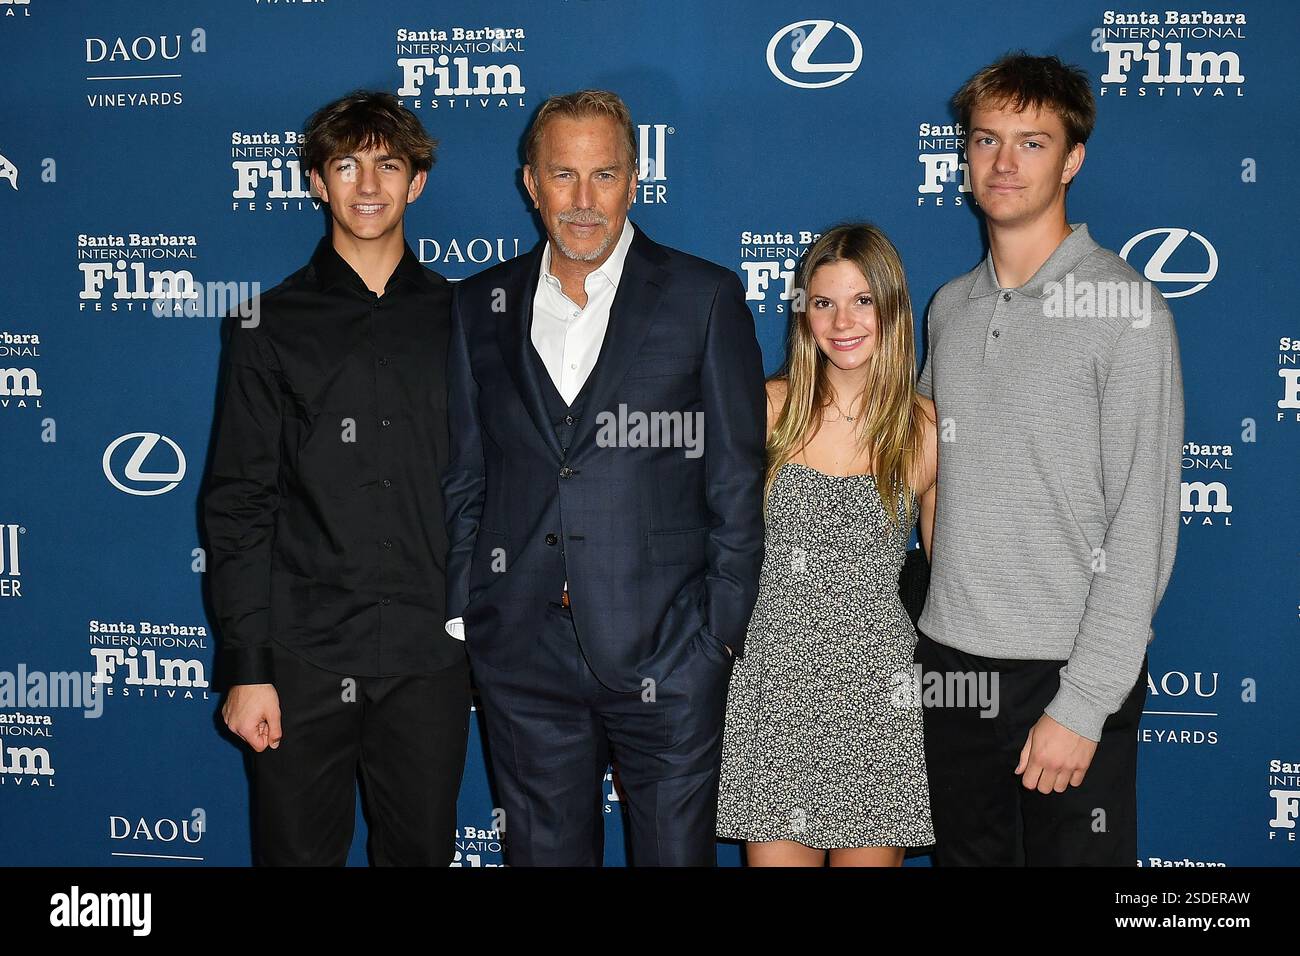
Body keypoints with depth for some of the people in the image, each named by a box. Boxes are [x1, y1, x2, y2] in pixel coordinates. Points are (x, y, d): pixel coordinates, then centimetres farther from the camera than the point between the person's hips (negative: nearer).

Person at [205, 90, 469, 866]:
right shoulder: (276, 326, 2)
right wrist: (245, 666, -5)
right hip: (303, 655, -1)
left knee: (422, 850, 11)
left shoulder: (457, 319, 6)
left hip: (429, 655, 1)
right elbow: (239, 504, 0)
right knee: (298, 850, 9)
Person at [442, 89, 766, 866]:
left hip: (668, 652, -2)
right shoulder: (480, 306, 9)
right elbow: (464, 476, 11)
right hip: (522, 651, 3)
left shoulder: (705, 298, -1)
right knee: (543, 849, 14)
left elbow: (736, 484, -2)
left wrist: (722, 632, -5)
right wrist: (462, 612, 4)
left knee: (677, 850, 7)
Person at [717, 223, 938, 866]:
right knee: (776, 854, 3)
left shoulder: (926, 430, 0)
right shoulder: (769, 408, 1)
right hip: (773, 675, 0)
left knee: (869, 854, 7)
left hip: (878, 686, 0)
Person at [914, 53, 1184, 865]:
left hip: (1069, 672, -5)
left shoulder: (1124, 307, -10)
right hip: (950, 657, 5)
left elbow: (1143, 524, -13)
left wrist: (1082, 704, -16)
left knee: (1071, 855, 7)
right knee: (970, 854, 17)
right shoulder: (950, 308, 8)